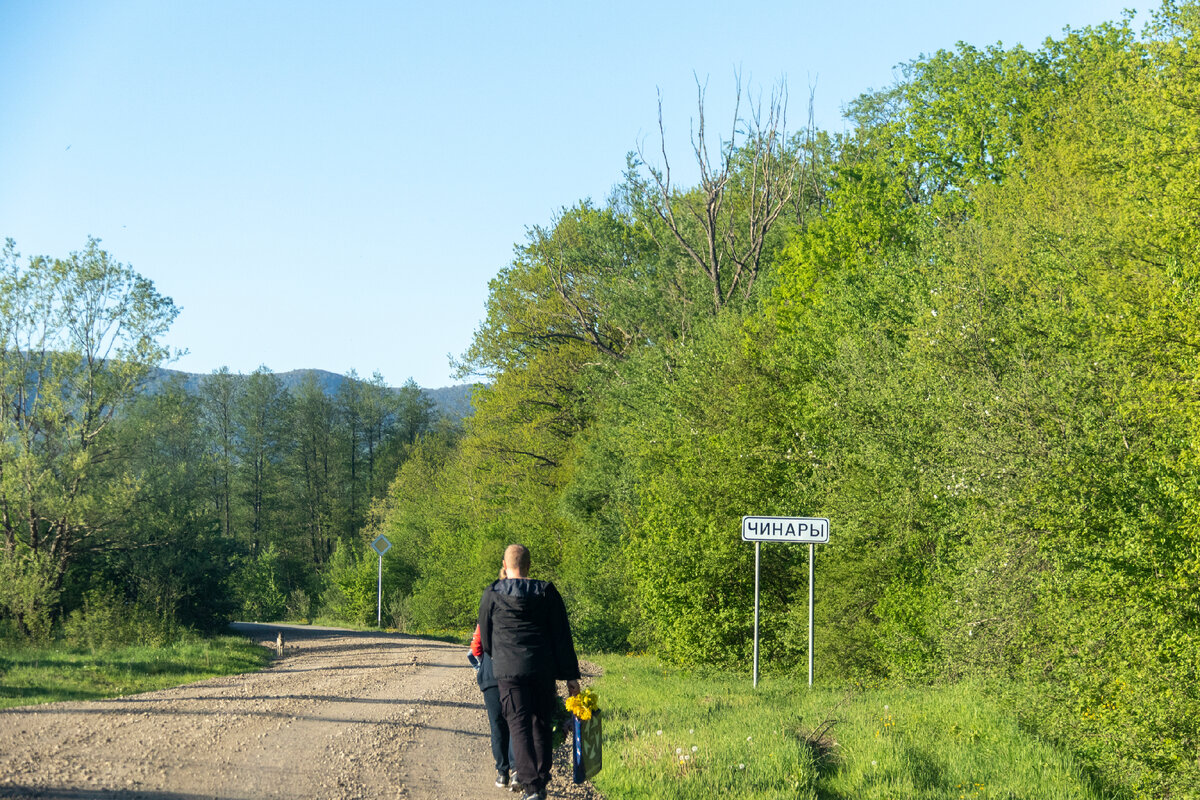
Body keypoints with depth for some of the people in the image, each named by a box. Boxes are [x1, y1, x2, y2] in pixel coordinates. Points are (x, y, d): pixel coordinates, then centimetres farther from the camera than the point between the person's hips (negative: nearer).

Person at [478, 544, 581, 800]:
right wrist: (571, 676, 5)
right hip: (543, 670, 2)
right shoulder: (547, 593, 3)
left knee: (519, 726, -2)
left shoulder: (492, 594, 1)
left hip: (509, 670, -2)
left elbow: (485, 637, 12)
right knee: (542, 724, 14)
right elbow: (562, 637, 2)